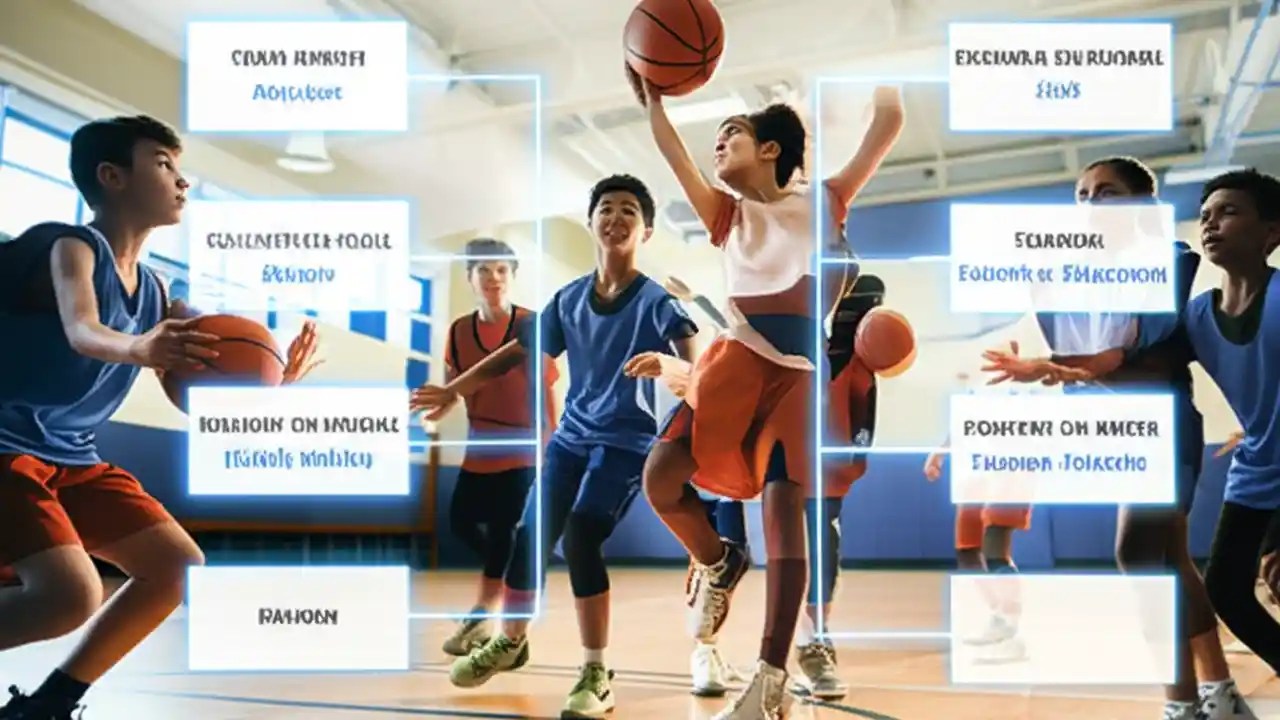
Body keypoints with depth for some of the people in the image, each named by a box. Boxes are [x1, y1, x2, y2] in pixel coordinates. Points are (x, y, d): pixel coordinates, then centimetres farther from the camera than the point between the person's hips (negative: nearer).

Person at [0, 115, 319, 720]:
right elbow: (81, 332, -34)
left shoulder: (153, 292, 9)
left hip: (73, 460, 9)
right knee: (70, 594, -26)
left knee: (179, 568, 4)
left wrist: (272, 382, -7)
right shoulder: (71, 246, -13)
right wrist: (136, 348, -56)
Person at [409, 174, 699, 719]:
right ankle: (509, 642, 30)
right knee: (530, 535, 2)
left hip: (627, 441, -5)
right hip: (572, 436, 5)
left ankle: (596, 674, -5)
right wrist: (455, 390, 13)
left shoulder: (657, 300, -9)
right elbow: (519, 352, 15)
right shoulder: (569, 299, 5)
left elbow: (691, 361, -24)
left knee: (580, 539, -20)